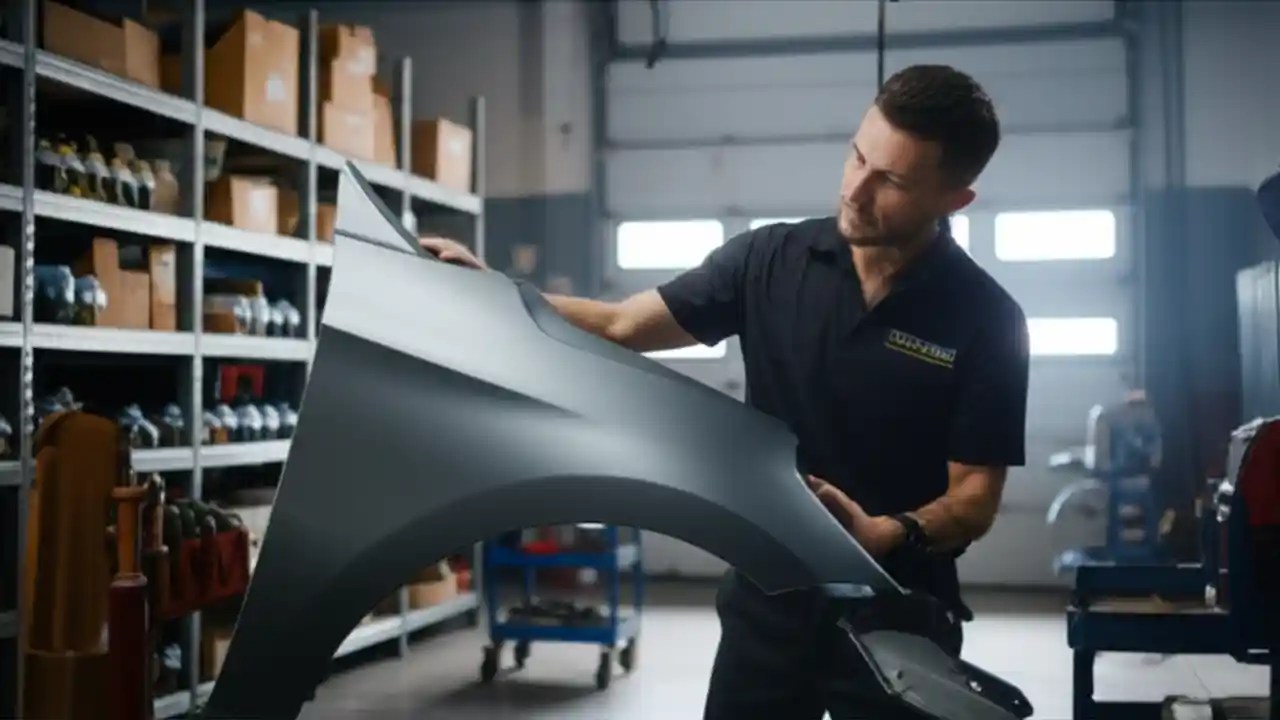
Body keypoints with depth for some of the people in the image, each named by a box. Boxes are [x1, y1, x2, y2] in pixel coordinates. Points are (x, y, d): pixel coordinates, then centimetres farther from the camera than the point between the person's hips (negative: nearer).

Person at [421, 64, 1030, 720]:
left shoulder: (987, 321, -9)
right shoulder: (771, 260, -2)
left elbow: (976, 499, -9)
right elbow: (620, 327, 0)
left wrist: (888, 534, -28)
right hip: (767, 600, 2)